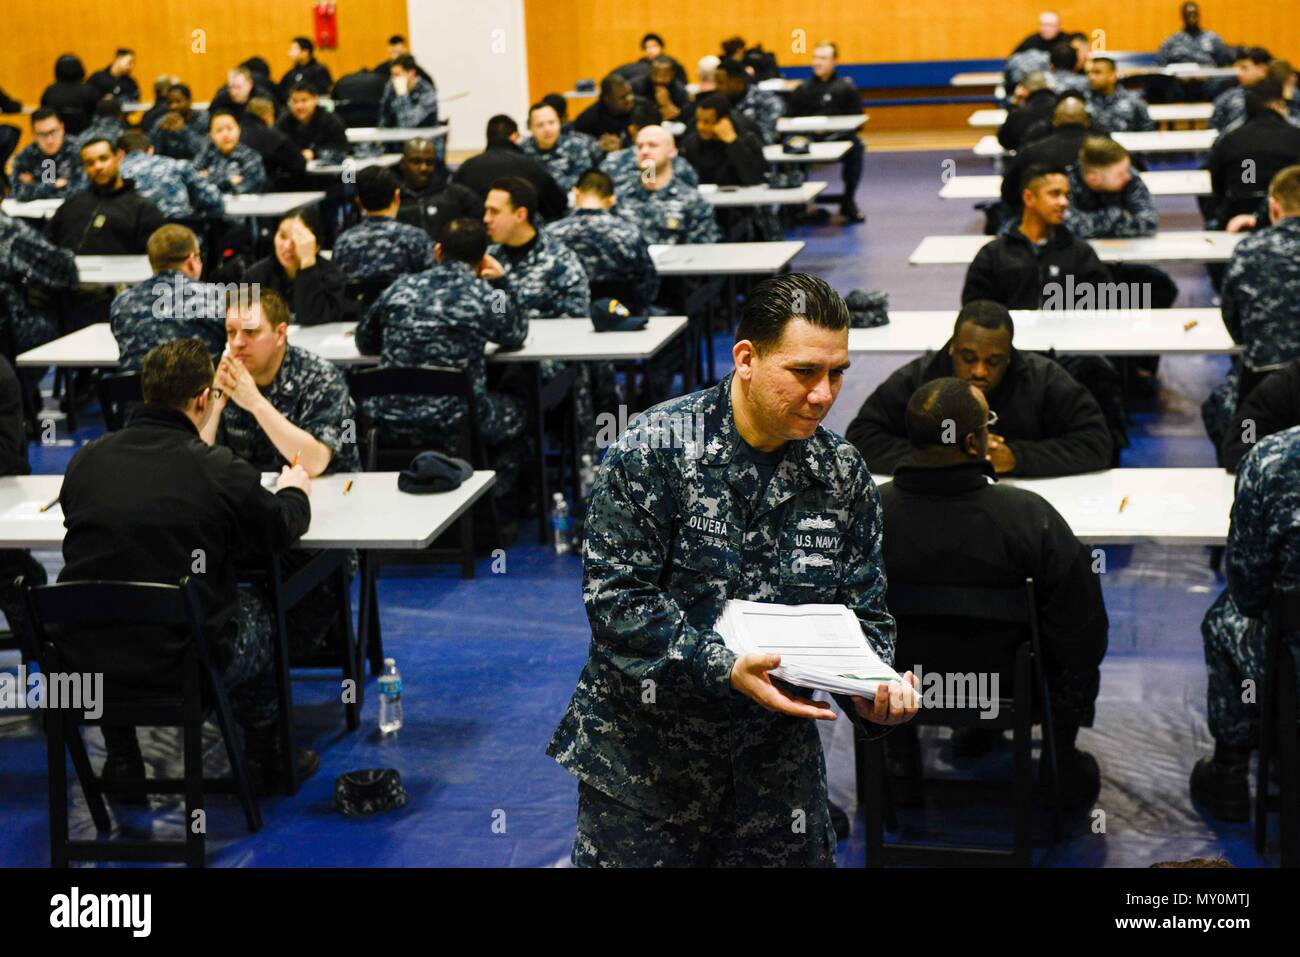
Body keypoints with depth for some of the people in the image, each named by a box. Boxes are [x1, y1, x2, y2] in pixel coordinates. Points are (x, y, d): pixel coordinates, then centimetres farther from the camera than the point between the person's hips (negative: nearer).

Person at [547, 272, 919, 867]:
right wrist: (725, 669, -29)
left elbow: (862, 613, 4)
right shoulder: (655, 450, -15)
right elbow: (617, 598, -19)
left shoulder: (843, 475, -1)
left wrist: (872, 690, -17)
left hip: (776, 749, 4)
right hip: (645, 749, -4)